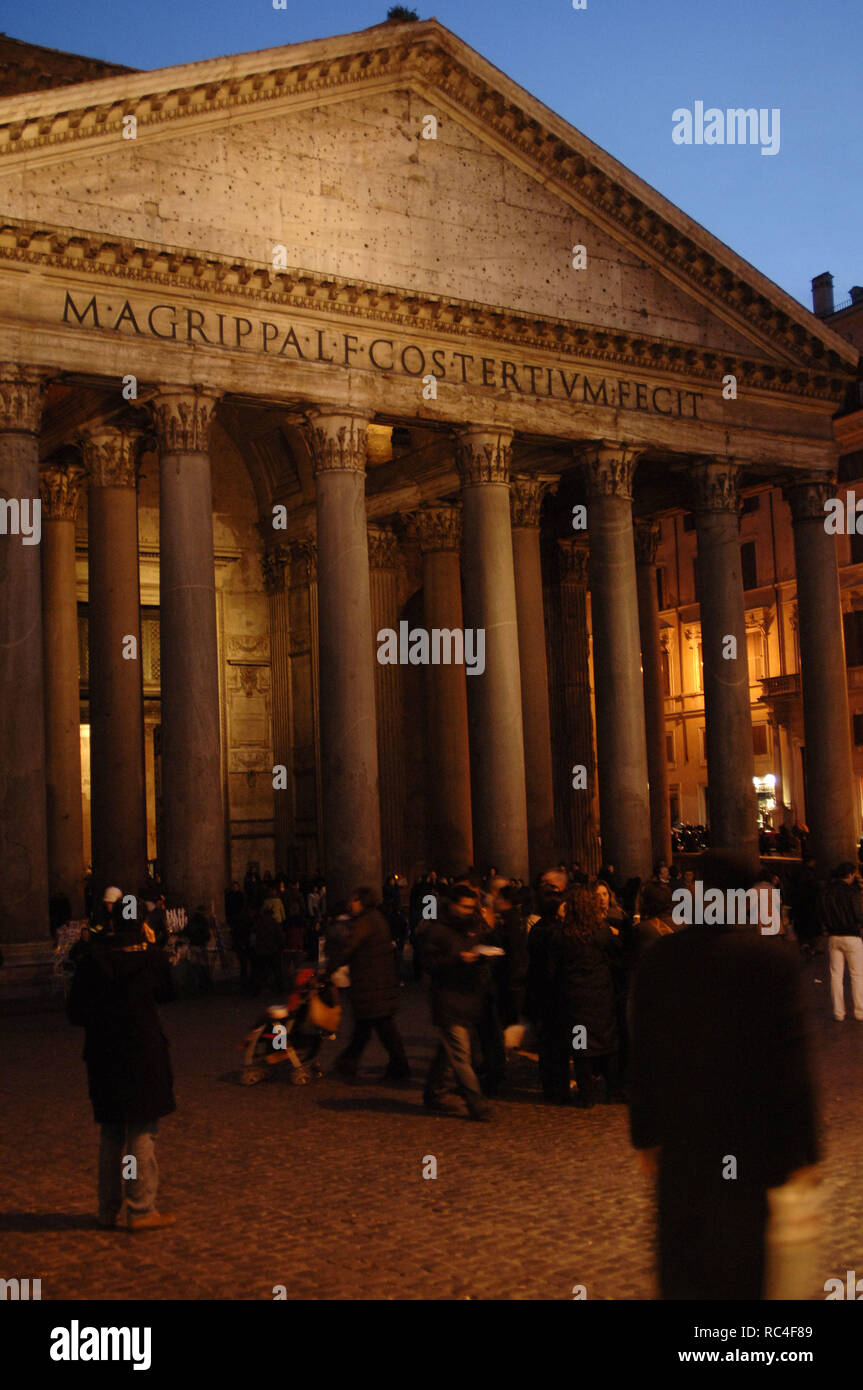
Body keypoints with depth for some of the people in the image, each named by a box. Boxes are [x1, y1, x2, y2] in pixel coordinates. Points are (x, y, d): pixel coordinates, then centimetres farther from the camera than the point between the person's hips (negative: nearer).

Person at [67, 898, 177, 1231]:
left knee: (111, 1133, 15)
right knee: (143, 1132, 4)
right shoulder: (151, 955, -8)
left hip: (102, 1055, 3)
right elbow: (166, 993, 10)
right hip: (144, 1053, -3)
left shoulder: (91, 959, -3)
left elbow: (75, 1012, 0)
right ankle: (141, 1210, 4)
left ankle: (110, 1210, 21)